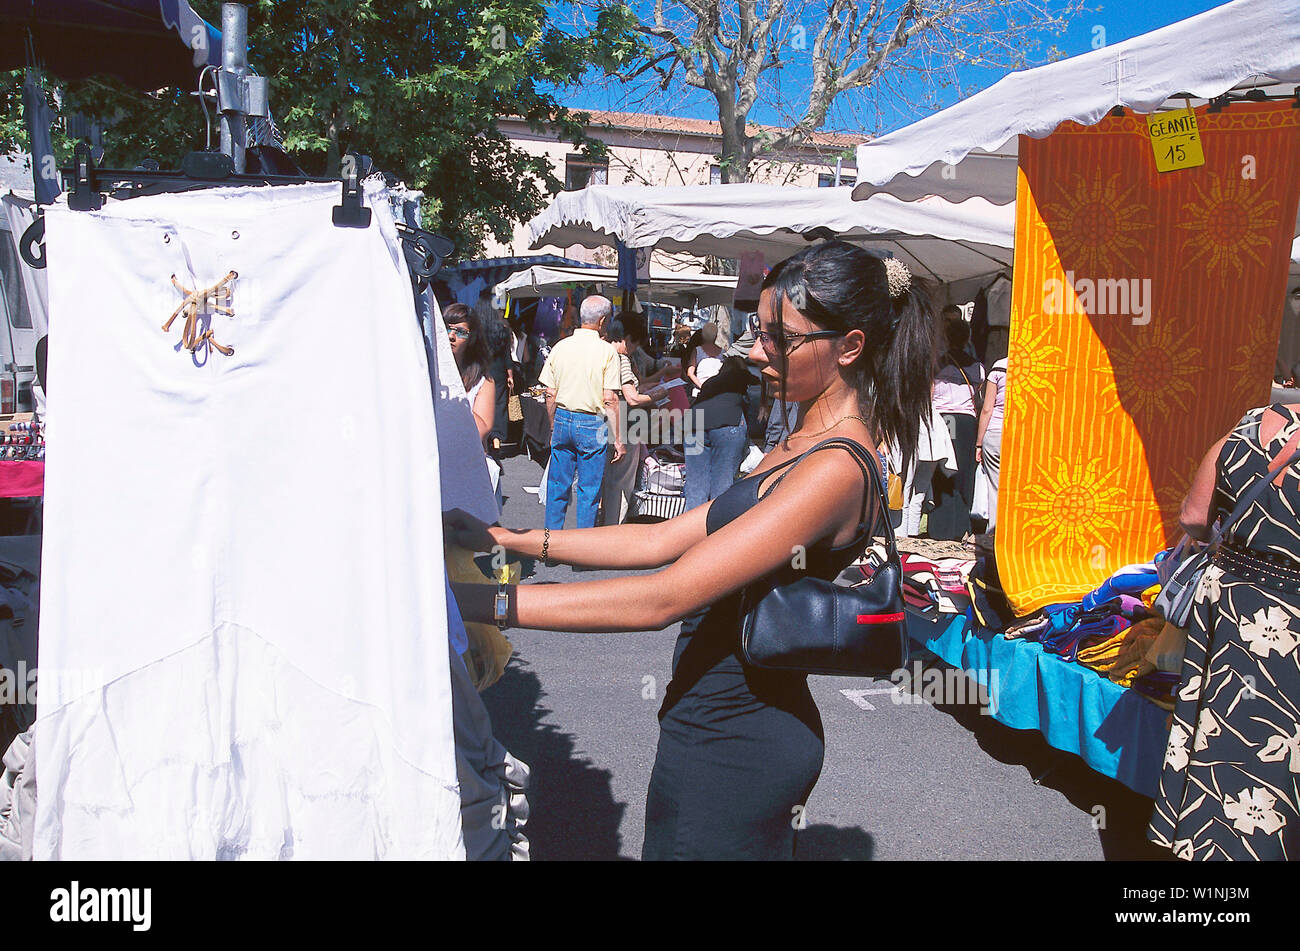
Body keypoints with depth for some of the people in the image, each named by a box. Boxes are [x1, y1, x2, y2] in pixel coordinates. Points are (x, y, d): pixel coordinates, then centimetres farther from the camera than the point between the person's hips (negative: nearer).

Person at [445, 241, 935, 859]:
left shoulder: (834, 469, -23)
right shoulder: (804, 446, 9)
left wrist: (481, 601, -28)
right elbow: (664, 540, 7)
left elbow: (663, 598, -29)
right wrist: (513, 541, 1)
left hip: (733, 743, -9)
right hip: (728, 722, 9)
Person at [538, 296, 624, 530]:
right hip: (592, 424, -4)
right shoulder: (606, 351, -10)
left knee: (557, 485, 13)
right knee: (589, 490, 6)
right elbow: (610, 400, -12)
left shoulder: (560, 347, 3)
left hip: (562, 419, 4)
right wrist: (617, 439, -7)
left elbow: (550, 395, 5)